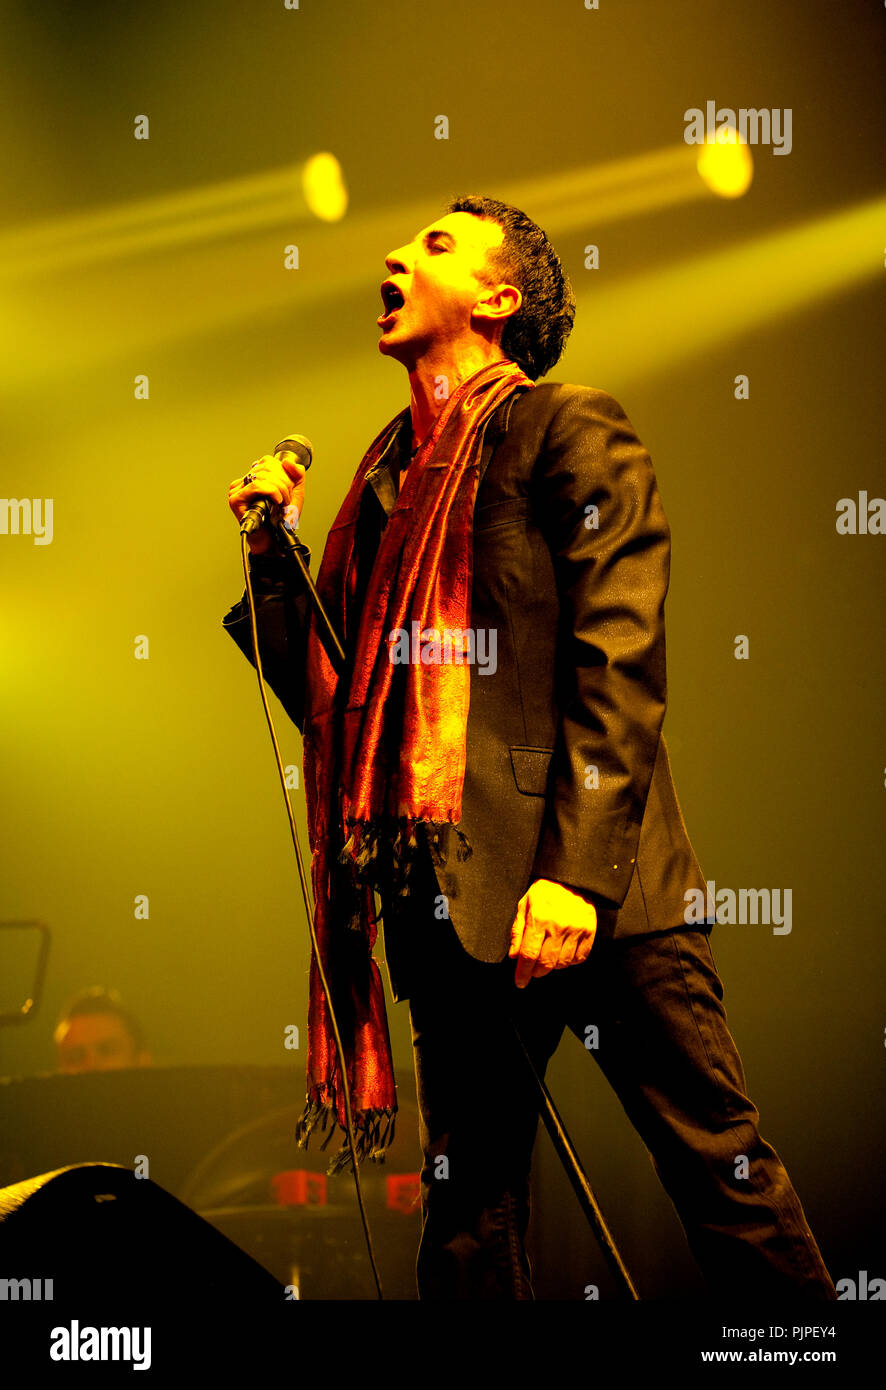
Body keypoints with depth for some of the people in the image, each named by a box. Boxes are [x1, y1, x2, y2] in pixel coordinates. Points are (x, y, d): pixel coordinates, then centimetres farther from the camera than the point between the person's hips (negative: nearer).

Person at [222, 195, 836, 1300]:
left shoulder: (572, 431, 2)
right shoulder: (391, 472, 20)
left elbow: (619, 667, -9)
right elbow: (336, 699, 21)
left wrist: (578, 872, -18)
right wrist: (275, 550, 9)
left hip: (582, 887, -6)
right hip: (447, 891, 6)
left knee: (719, 1164, -3)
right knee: (469, 1207, 10)